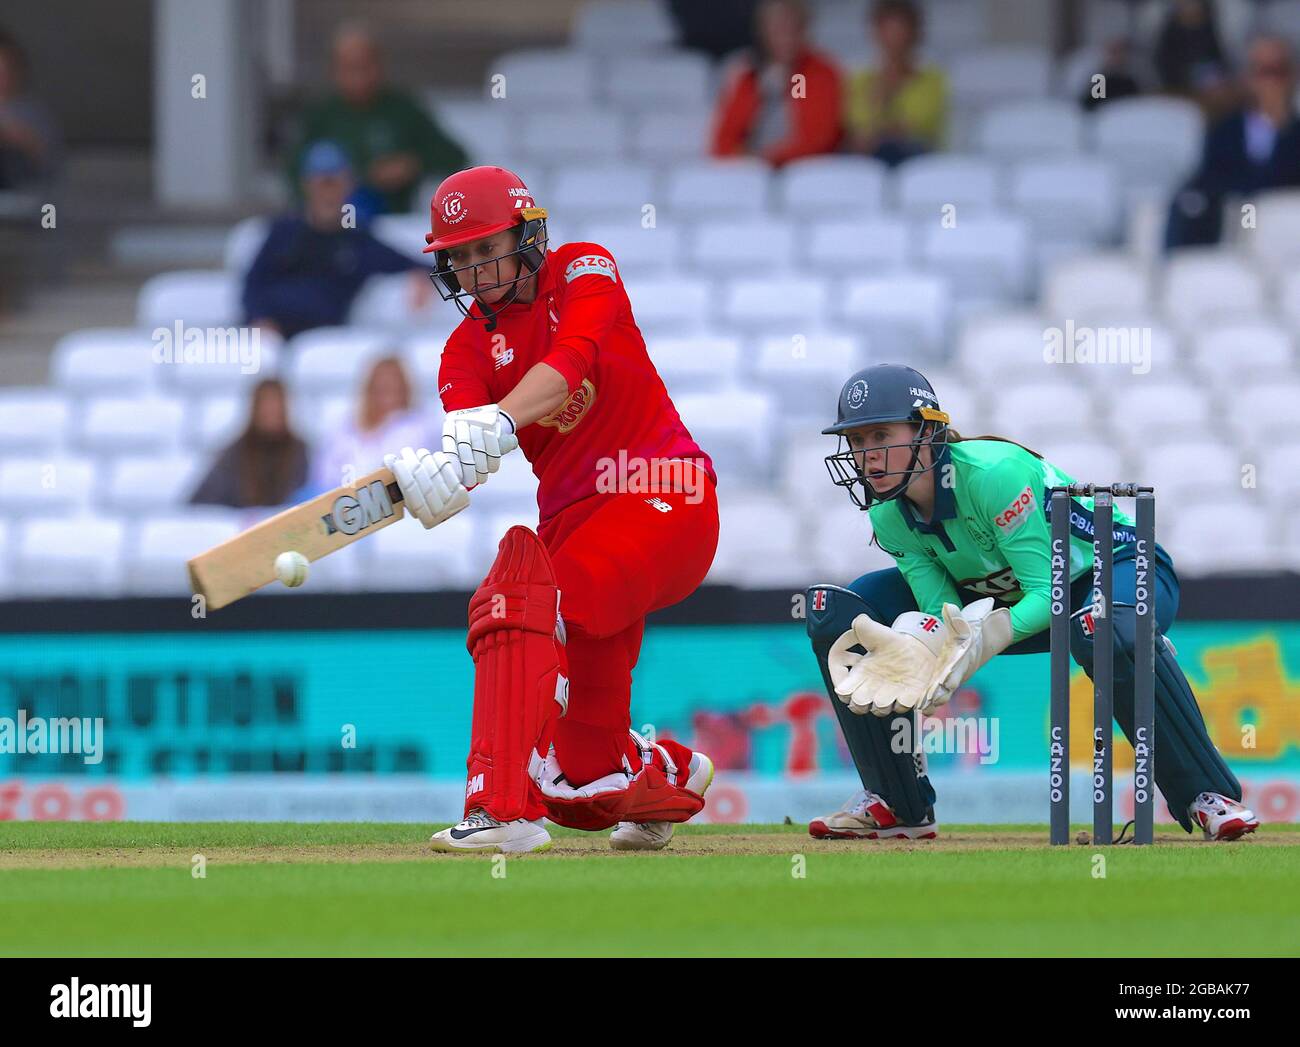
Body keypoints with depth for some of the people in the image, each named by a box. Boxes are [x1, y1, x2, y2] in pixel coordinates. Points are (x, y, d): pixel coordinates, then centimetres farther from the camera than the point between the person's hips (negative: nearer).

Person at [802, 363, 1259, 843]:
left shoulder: (992, 472, -33)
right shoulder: (888, 515, -13)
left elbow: (1048, 593, -34)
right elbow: (944, 616, -17)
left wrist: (979, 642, -51)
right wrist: (913, 652, -40)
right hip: (1004, 597, 7)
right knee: (836, 613, -8)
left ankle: (1207, 795, -29)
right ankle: (899, 806, 0)